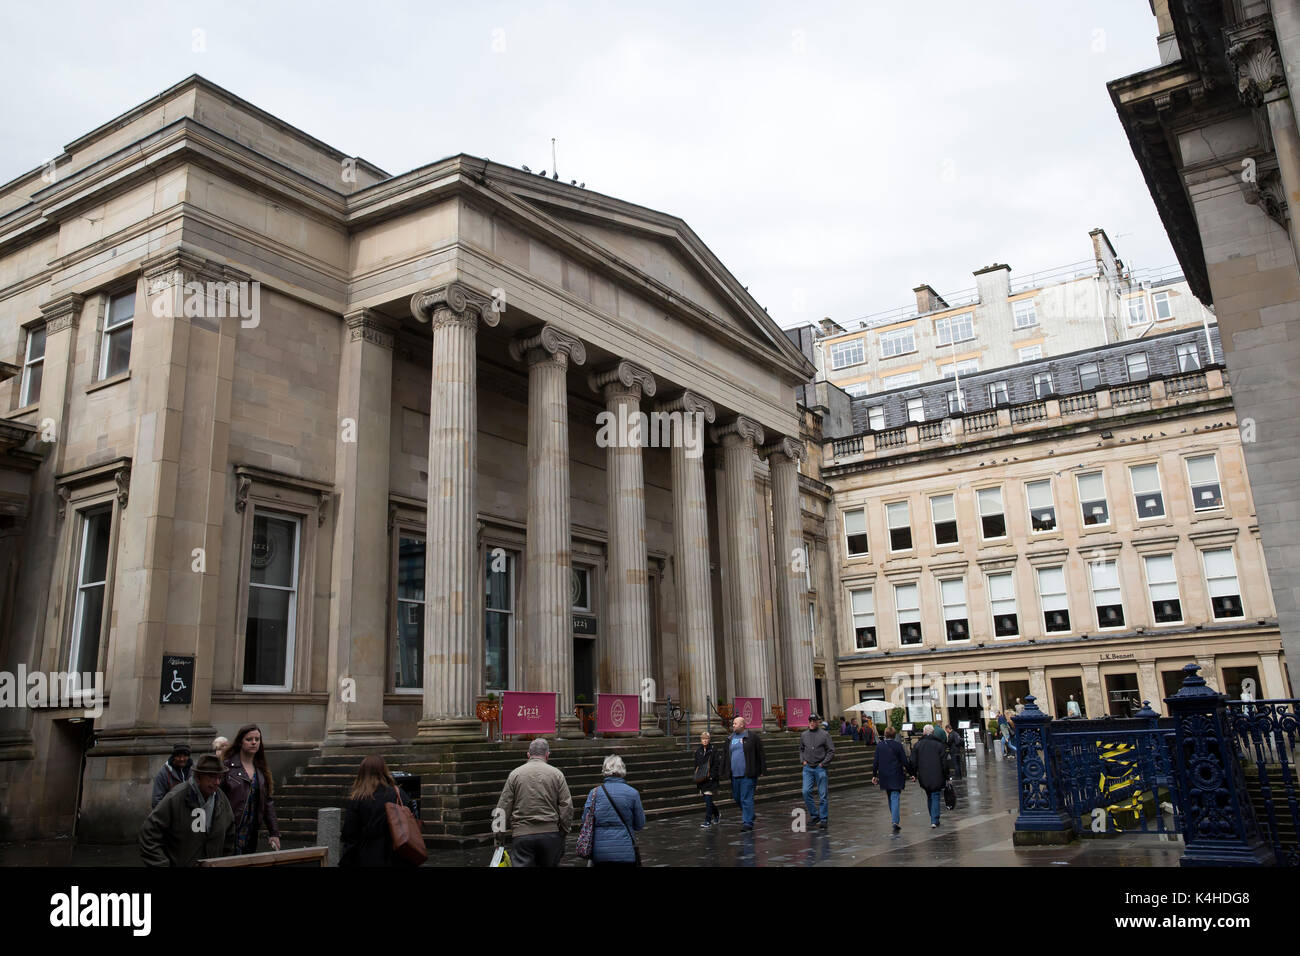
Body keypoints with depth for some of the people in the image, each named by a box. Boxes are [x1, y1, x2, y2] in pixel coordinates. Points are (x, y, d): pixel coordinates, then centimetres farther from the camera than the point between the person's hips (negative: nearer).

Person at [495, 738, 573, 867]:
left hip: (521, 835, -1)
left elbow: (503, 808, 2)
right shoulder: (556, 774, 2)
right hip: (551, 833, 1)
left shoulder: (515, 774, 3)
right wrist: (563, 831, 7)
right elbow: (567, 807, -1)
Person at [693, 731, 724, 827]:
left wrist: (713, 775, -15)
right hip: (701, 779, 5)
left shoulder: (714, 750, -5)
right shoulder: (698, 751, 10)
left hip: (710, 779, -5)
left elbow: (716, 765, -7)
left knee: (708, 800, -9)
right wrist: (696, 777, 10)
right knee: (706, 799, 12)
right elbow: (696, 765, 16)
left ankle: (708, 821, -4)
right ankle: (717, 813, 36)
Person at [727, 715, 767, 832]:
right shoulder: (730, 739, 14)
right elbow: (727, 756, 19)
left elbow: (761, 755, -2)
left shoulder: (752, 738, -2)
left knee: (746, 799, -6)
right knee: (737, 798, 13)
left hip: (747, 775, -6)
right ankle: (749, 815, 32)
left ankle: (748, 822, 0)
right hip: (734, 775, 6)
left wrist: (762, 771, -6)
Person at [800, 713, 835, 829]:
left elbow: (831, 751, -2)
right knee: (806, 792, -5)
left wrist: (823, 763, -7)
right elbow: (801, 749, 21)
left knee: (822, 795, 1)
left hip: (820, 768, -3)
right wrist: (803, 760, 7)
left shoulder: (824, 735, -3)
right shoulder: (803, 735, 8)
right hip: (807, 768, 3)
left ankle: (824, 819, 10)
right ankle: (814, 815, 11)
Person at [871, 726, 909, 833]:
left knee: (890, 798, 17)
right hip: (896, 776, -3)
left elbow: (875, 761, 4)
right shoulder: (898, 745, -8)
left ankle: (894, 819, 22)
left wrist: (874, 775, 11)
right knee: (895, 798, -5)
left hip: (884, 776, 3)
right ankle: (895, 821, -17)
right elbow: (904, 761, -6)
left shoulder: (879, 746, 2)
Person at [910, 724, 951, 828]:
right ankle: (934, 821, -6)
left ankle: (934, 819, 20)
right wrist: (946, 777, 3)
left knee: (930, 797, 17)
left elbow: (913, 761, 2)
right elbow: (944, 762, -3)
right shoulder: (939, 744, -3)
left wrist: (914, 774, 10)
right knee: (936, 797, 2)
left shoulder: (918, 744, 2)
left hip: (924, 777, 2)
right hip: (937, 777, -2)